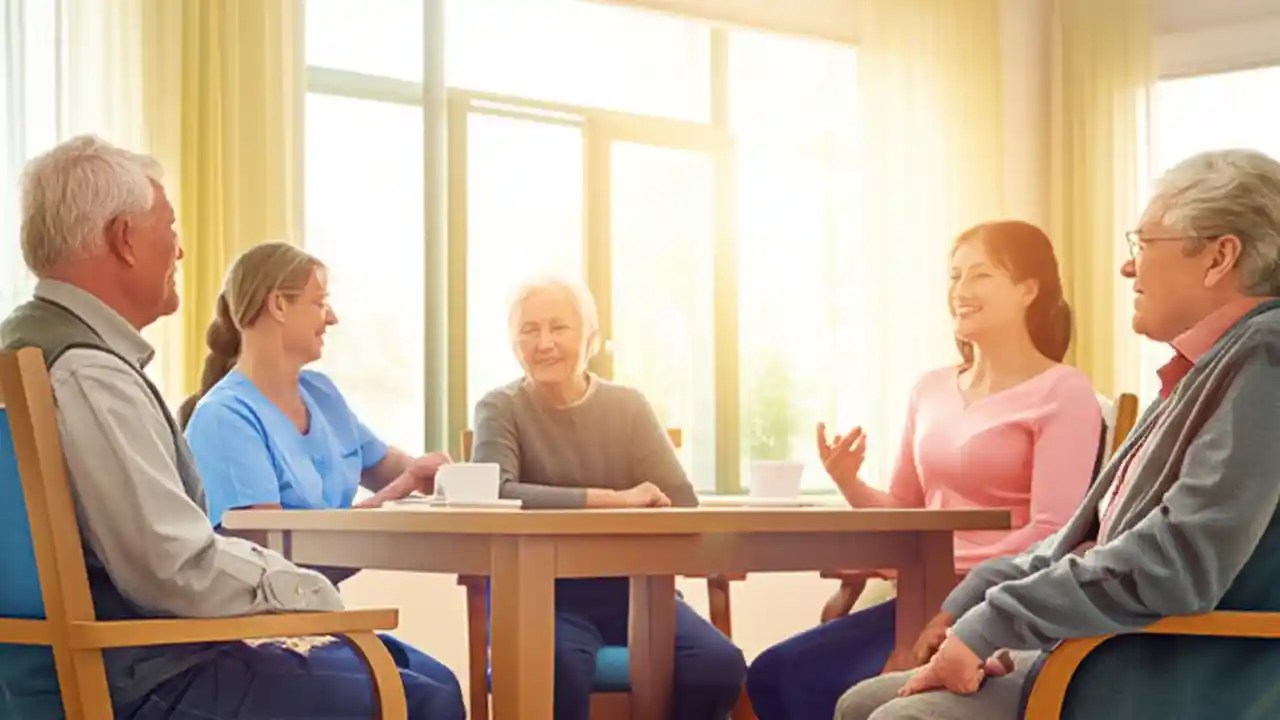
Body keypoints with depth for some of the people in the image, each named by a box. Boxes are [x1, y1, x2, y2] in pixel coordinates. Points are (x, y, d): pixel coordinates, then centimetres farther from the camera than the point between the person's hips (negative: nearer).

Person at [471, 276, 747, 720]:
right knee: (560, 668, -37)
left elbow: (682, 507, 0)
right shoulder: (501, 409, 0)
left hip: (630, 587, 3)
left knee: (719, 666, -24)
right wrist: (614, 499, -23)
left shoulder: (628, 407, 8)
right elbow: (494, 495, -21)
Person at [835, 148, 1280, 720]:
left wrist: (991, 624, -17)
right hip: (1110, 656, 10)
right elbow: (1094, 536, 20)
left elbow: (1181, 563, -24)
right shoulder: (1206, 369, 17)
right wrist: (971, 601, 6)